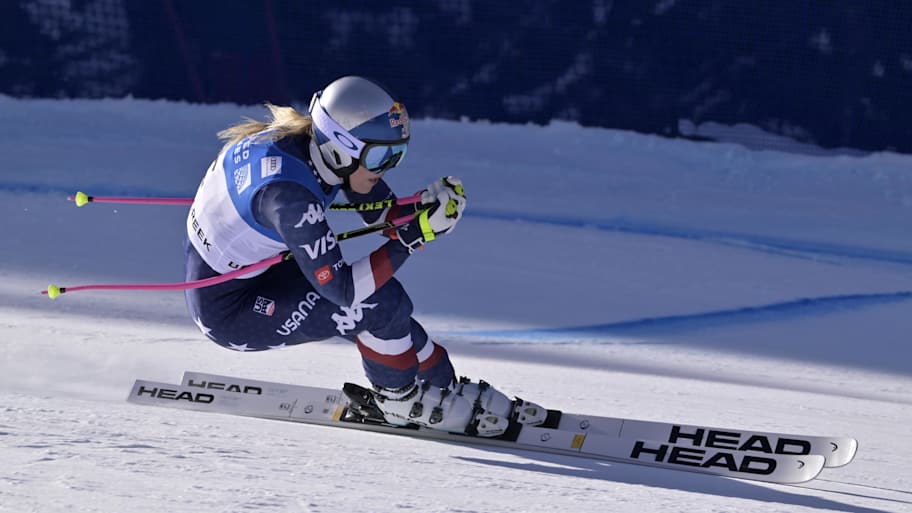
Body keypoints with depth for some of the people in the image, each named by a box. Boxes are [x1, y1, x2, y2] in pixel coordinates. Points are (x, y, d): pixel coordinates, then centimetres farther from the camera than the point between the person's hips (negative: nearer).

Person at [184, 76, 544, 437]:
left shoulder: (317, 145, -10)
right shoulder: (287, 195, -35)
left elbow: (385, 213, 2)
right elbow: (341, 289, -33)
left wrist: (427, 207, -19)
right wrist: (413, 236, -35)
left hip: (257, 270, 9)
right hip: (227, 309, -9)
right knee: (380, 303, -16)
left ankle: (446, 390, 16)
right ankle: (399, 399, 7)